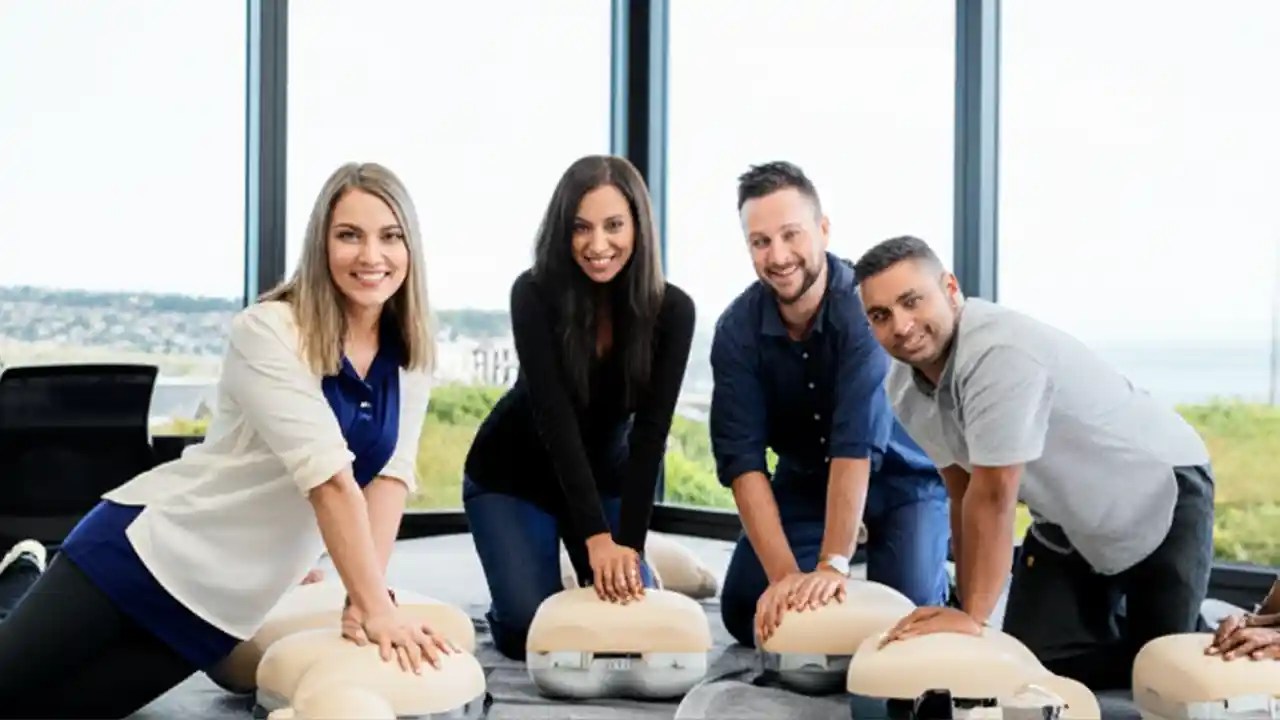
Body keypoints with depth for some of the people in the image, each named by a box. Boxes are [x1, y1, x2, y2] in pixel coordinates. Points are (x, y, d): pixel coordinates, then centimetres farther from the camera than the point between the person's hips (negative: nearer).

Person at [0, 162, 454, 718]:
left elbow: (390, 473, -5)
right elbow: (329, 476, -23)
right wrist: (375, 605, -25)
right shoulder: (268, 332, -18)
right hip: (150, 548, -4)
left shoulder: (410, 356, 0)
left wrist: (366, 598, -16)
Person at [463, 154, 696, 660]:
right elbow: (554, 417, -31)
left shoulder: (672, 311, -19)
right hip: (512, 476, -2)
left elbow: (650, 431, -22)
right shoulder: (535, 295, -25)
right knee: (533, 630, -16)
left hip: (605, 478, 2)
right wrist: (596, 537, -39)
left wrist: (629, 543, -31)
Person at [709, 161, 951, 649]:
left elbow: (858, 443, -38)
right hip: (806, 476, 3)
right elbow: (741, 457, -24)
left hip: (901, 474, -3)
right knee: (745, 611, -8)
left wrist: (832, 565, -44)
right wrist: (786, 575, -34)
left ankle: (935, 579, 16)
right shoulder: (737, 328, -19)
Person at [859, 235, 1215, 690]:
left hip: (1159, 493, -6)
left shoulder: (1001, 351, -37)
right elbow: (964, 496, -5)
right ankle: (1112, 617, 30)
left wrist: (974, 617, -29)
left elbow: (994, 495, -34)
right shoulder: (905, 390, -10)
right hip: (1067, 519, 7)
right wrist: (968, 613, -8)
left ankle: (1211, 636, 29)